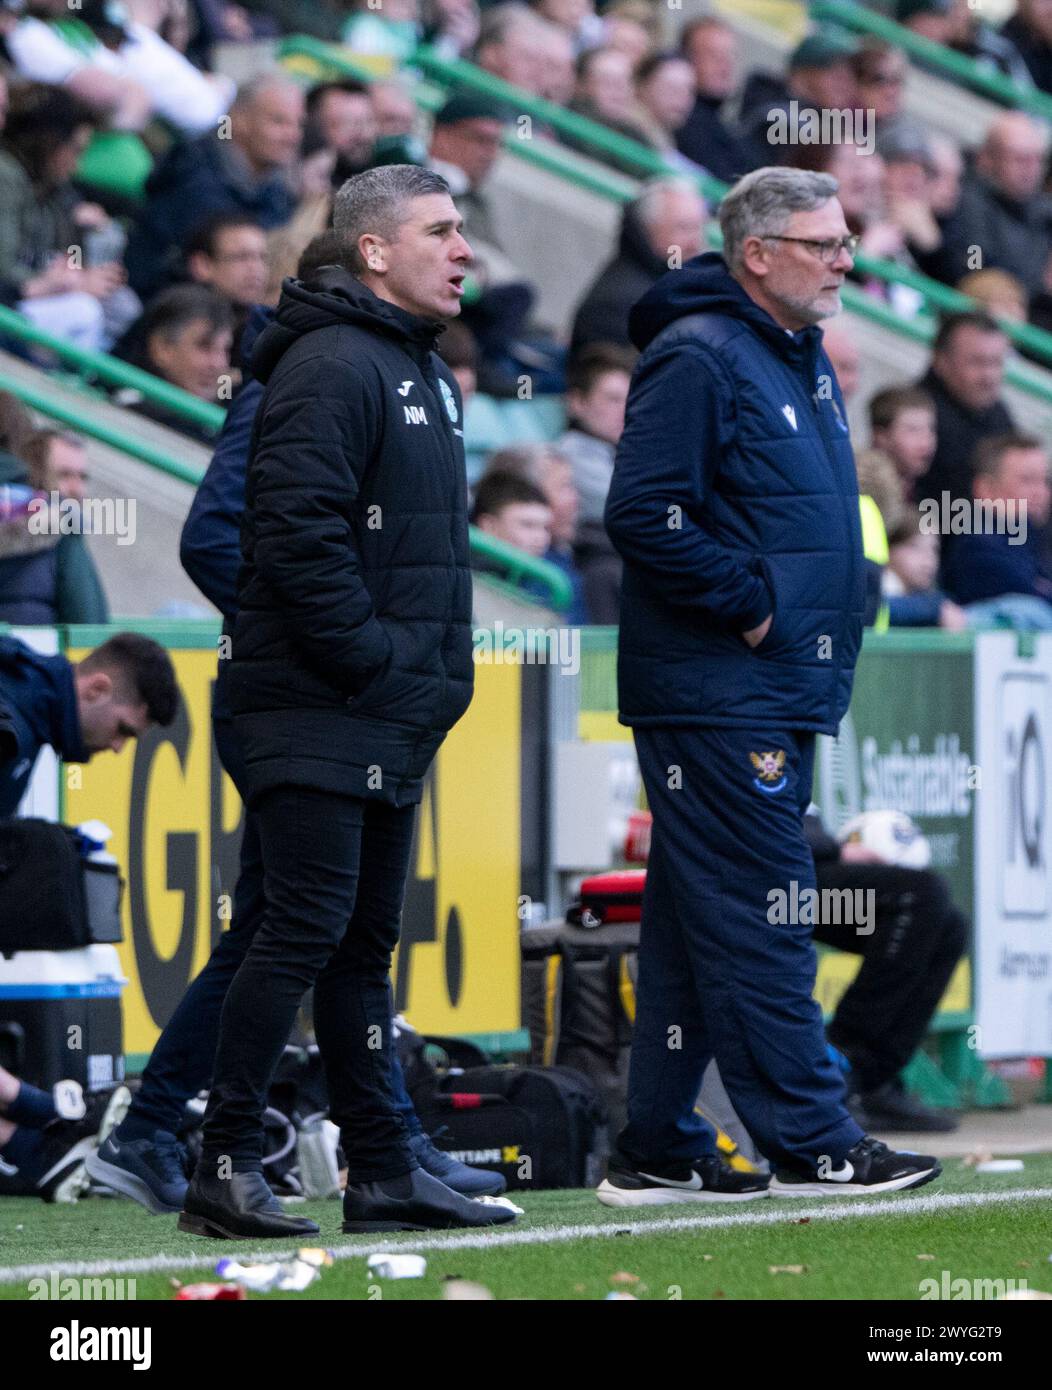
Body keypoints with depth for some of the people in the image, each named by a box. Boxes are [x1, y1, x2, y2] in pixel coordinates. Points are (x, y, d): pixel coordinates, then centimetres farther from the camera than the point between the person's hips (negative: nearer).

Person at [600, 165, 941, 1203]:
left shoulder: (802, 359, 17)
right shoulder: (698, 358, -13)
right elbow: (642, 515, -21)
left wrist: (824, 625, 14)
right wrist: (748, 601, -16)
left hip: (777, 691, 10)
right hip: (717, 695, -10)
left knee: (697, 925, 10)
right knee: (758, 919, -6)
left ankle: (658, 1151, 14)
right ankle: (808, 1144, -4)